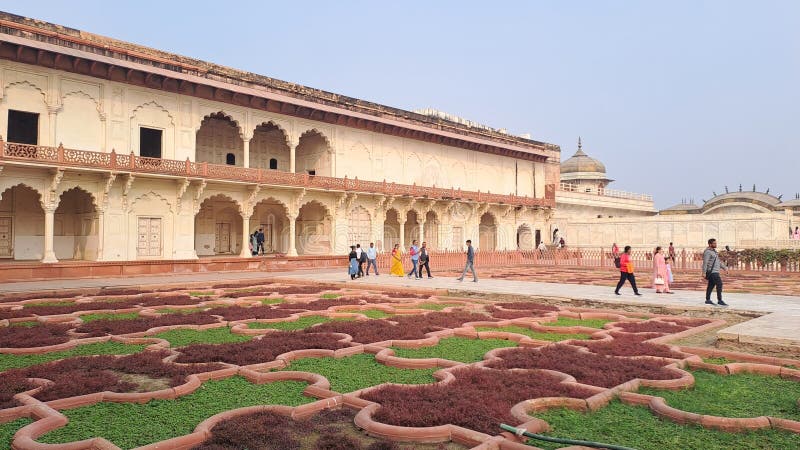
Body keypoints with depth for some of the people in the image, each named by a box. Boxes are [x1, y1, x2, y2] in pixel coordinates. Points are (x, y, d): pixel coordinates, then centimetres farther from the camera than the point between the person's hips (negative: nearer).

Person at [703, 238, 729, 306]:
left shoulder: (713, 251, 17)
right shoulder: (707, 252, -14)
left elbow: (718, 261, 23)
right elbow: (705, 263, -18)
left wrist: (724, 267, 15)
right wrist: (704, 273, -21)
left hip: (715, 272, 10)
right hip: (712, 272, -10)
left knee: (711, 285, 11)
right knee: (719, 284, -12)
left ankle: (708, 300, 15)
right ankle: (719, 300, -10)